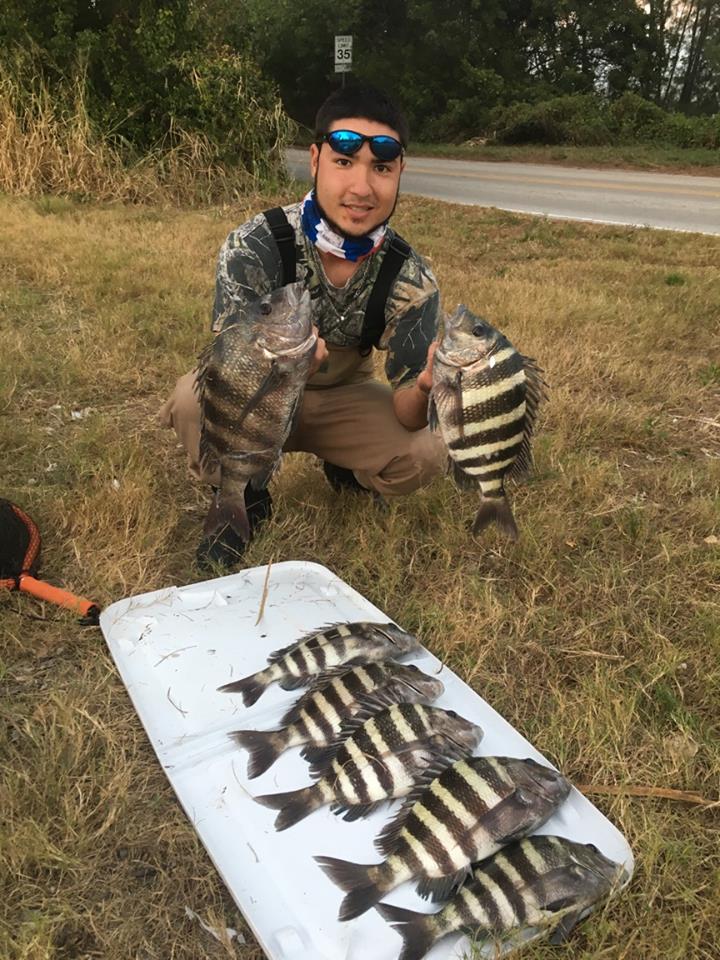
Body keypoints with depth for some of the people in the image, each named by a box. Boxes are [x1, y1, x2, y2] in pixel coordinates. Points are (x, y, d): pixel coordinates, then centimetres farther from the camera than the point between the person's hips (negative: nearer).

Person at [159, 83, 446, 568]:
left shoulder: (411, 278, -21)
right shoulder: (255, 245, -27)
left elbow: (407, 414, -21)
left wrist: (423, 390, -46)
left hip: (341, 398, 2)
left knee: (425, 454, -23)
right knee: (195, 398, -34)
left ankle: (345, 467, 13)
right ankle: (244, 498, -2)